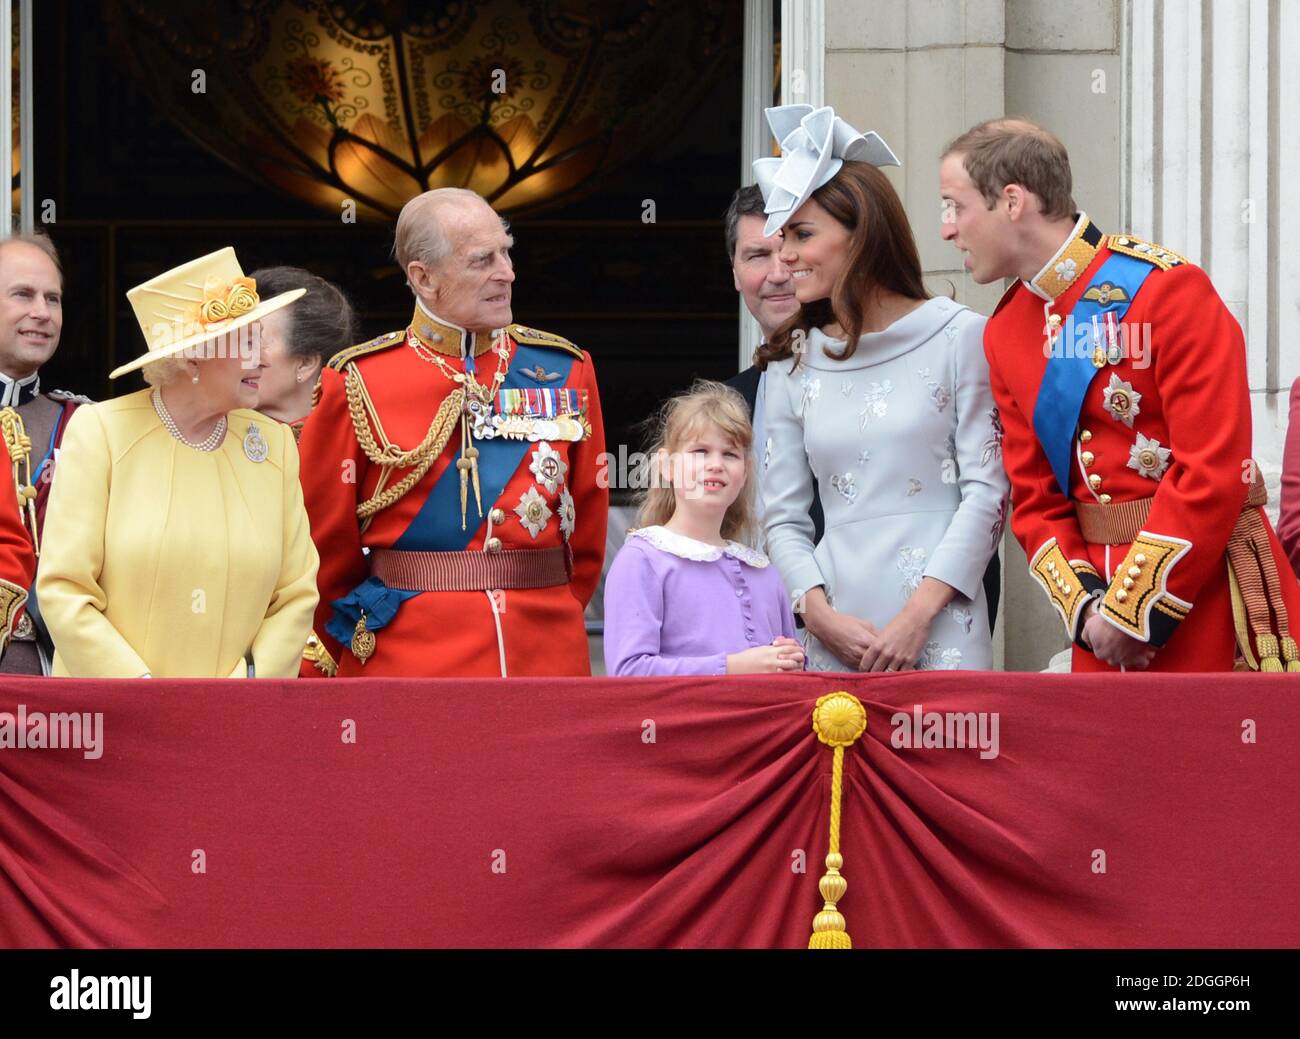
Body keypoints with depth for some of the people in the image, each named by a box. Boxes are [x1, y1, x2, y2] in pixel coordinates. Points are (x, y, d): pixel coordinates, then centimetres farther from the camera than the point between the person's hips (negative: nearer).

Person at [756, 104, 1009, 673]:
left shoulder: (959, 337, 1)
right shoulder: (794, 364, 11)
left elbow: (988, 490, -3)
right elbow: (784, 519, 10)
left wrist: (918, 614, -11)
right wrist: (821, 615, -7)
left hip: (941, 632, -3)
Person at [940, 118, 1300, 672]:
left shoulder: (1168, 289, -14)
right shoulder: (1005, 331, 8)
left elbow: (1213, 473, -18)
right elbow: (1035, 496, 9)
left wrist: (1134, 611, -17)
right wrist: (1084, 606, -7)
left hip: (1202, 581, -6)